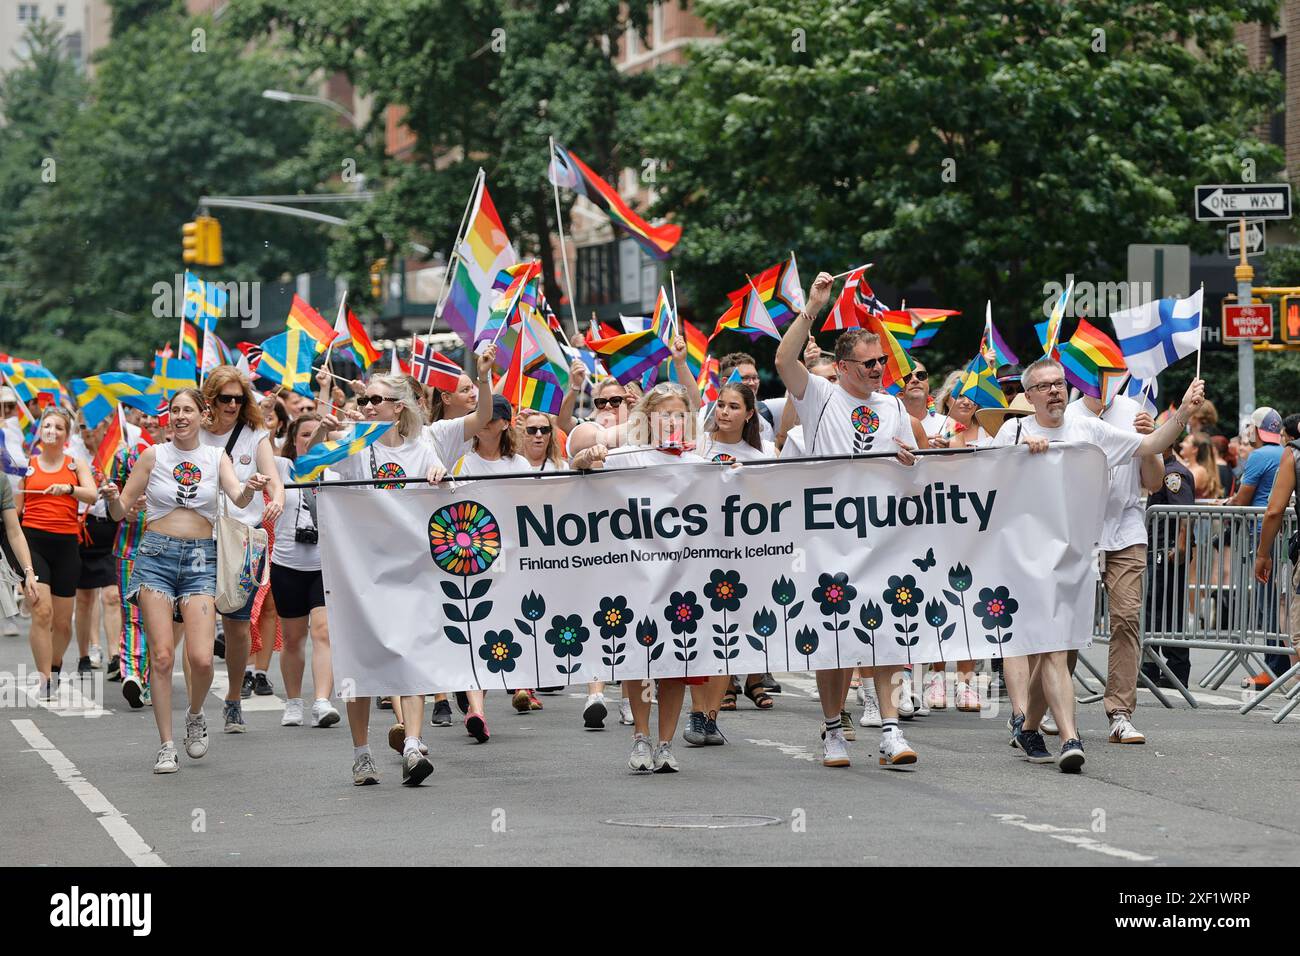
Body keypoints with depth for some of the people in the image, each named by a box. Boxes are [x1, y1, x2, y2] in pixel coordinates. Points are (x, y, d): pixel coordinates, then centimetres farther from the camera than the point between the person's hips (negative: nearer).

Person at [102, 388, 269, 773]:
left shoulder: (216, 457, 8)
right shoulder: (153, 456, 5)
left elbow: (238, 499, -8)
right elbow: (121, 511, 7)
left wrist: (249, 489, -31)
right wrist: (112, 498, -16)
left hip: (200, 559, 1)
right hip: (156, 556, 0)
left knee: (201, 658, -12)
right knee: (162, 655, -8)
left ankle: (195, 715, 18)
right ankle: (166, 746, 0)